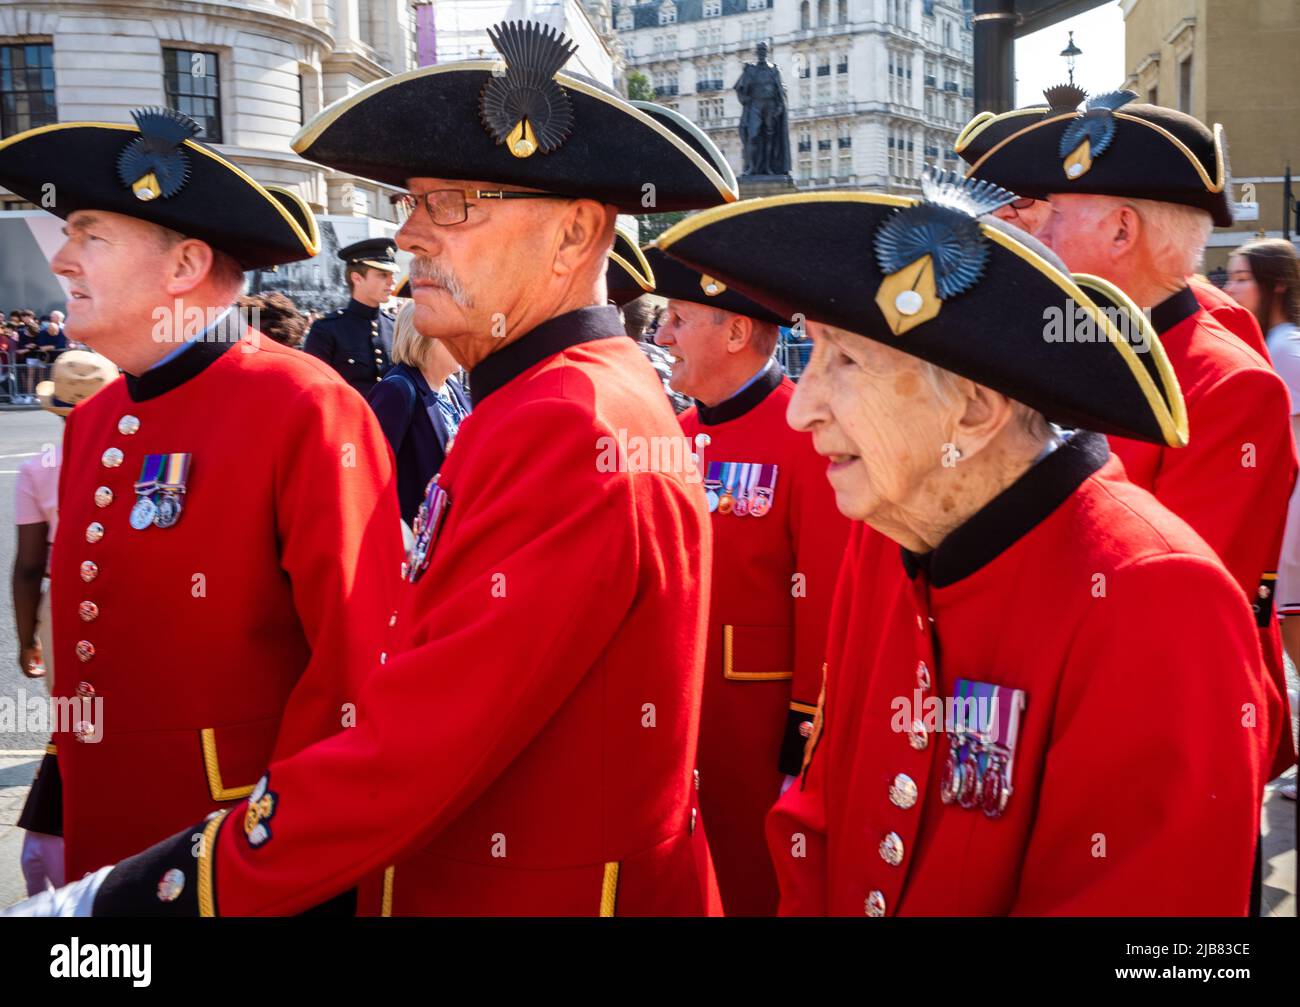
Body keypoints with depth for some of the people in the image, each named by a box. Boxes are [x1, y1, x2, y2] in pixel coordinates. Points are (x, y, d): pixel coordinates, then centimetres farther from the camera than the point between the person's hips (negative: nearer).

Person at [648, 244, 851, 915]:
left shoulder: (808, 435, -15)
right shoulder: (682, 432, 8)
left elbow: (828, 599, -17)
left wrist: (810, 731, -16)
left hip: (760, 717, -7)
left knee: (756, 882, 9)